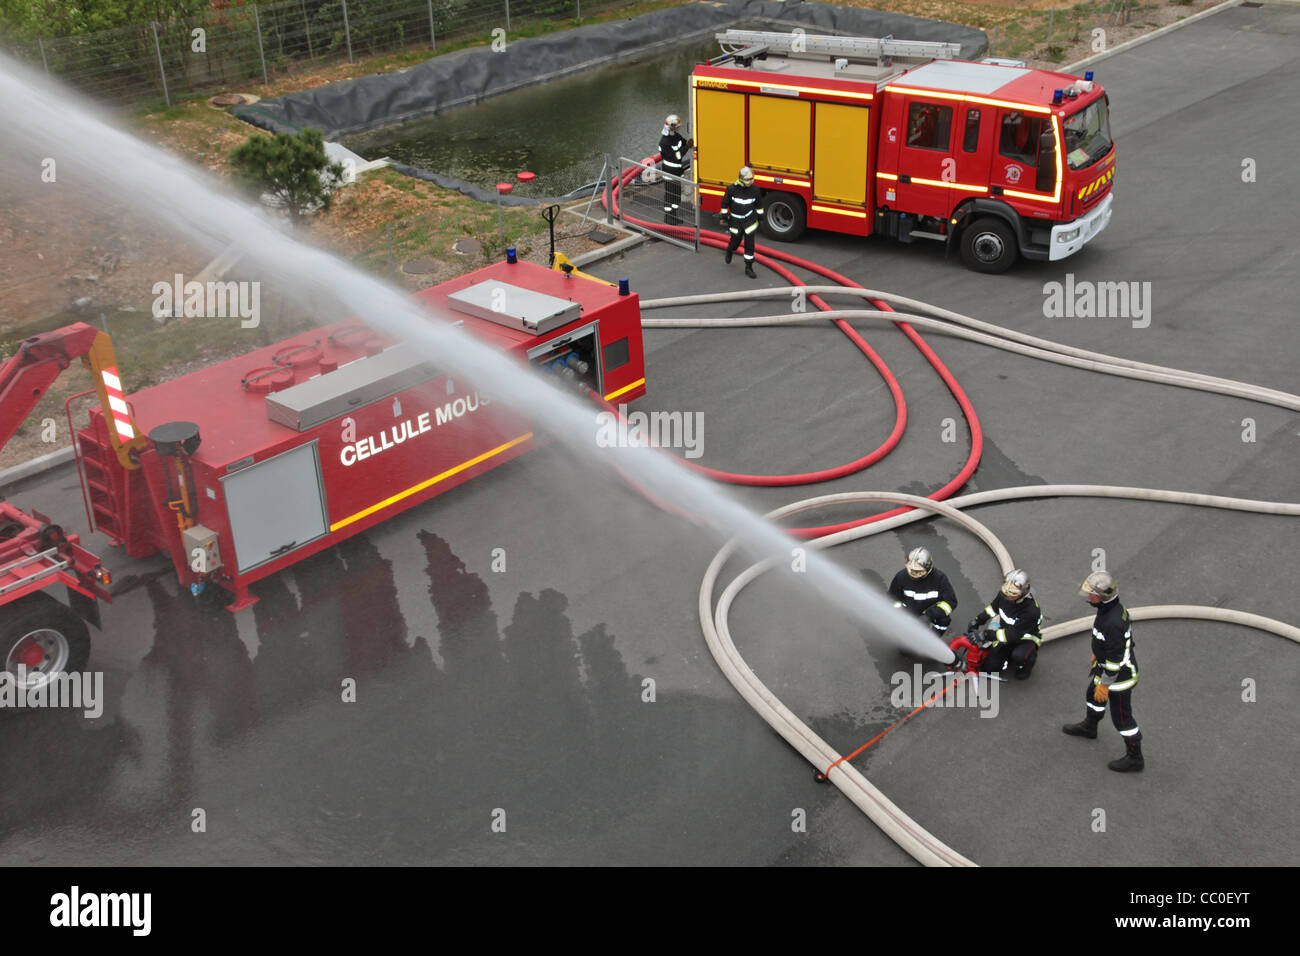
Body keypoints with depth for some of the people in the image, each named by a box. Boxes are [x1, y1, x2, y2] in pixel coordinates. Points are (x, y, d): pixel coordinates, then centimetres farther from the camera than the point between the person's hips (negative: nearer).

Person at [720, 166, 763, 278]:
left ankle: (749, 268, 5)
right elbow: (725, 203, -2)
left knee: (749, 243, -5)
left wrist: (760, 217, 11)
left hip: (750, 220, 1)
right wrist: (725, 217, -2)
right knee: (735, 241, 13)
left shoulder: (755, 189, -7)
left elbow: (759, 205, 8)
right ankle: (729, 251, 51)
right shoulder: (732, 189, -13)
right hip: (736, 221, -1)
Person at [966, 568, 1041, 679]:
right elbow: (993, 607, 9)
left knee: (1019, 656, -38)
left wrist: (987, 635, -39)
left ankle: (1028, 663, -1)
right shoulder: (1003, 595, -16)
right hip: (1006, 636, 5)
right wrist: (977, 620, -1)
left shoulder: (1031, 610, -35)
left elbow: (1014, 634, -36)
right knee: (989, 667, -5)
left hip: (1026, 638, -5)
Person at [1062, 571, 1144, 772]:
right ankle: (1089, 727, 58)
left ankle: (1134, 758, 25)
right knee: (1094, 694, 31)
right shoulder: (1112, 607, -9)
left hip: (1119, 673, -10)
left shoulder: (1113, 623, -39)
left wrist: (1104, 684, -21)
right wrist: (1097, 654, 25)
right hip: (1106, 663, 10)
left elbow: (1114, 658, -31)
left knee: (1121, 716, 7)